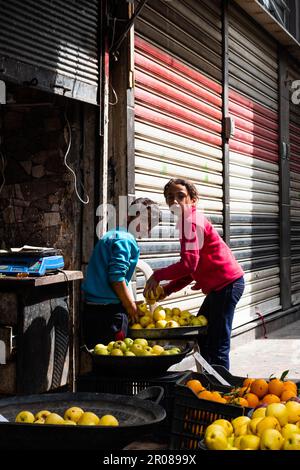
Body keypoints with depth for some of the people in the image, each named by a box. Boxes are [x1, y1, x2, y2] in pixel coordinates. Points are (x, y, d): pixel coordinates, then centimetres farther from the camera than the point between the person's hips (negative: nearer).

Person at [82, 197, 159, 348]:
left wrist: (131, 302, 17)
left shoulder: (112, 235, 18)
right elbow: (116, 278, -20)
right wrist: (131, 306, -8)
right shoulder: (125, 240, -13)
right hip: (109, 311, -9)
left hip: (92, 307, 9)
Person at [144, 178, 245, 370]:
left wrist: (158, 275, -11)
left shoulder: (192, 220, -15)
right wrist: (167, 290, 11)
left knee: (218, 347, -10)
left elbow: (189, 264, -24)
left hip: (227, 284, -11)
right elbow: (193, 268, 19)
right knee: (202, 336, 19)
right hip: (220, 285, 11)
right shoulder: (189, 220, 17)